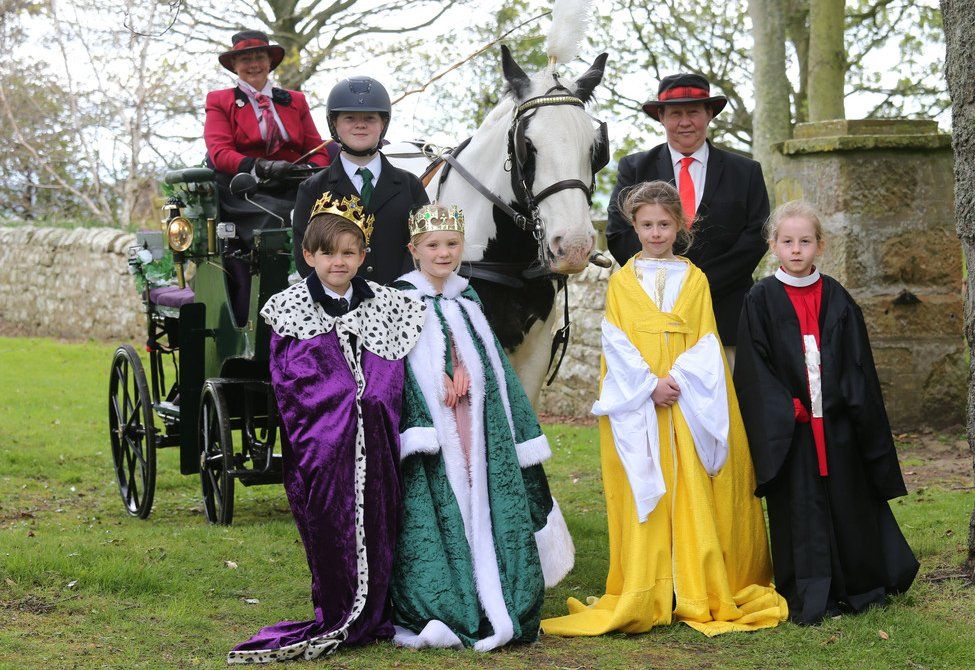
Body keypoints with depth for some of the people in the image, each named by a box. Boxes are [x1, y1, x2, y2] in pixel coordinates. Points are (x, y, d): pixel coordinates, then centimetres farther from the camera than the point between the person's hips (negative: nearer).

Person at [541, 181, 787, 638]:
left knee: (692, 494, -2)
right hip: (637, 405, -1)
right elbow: (616, 342, 0)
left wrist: (678, 380, -12)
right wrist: (650, 384, -13)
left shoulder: (694, 279, 10)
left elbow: (705, 342, 5)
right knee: (644, 495, -4)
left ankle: (698, 593, 1)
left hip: (688, 405, 1)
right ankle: (645, 595, -2)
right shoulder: (622, 280, 8)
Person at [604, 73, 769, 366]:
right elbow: (617, 235, 1)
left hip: (725, 318, 0)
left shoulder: (746, 172, 12)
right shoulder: (634, 168, 11)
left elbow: (756, 237, 2)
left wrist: (705, 282, -9)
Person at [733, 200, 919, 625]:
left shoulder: (836, 299, 7)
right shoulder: (761, 300, 0)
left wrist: (854, 408, -3)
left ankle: (858, 589, 21)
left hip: (837, 427, 2)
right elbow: (755, 367, -4)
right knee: (799, 510, -1)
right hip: (789, 428, -2)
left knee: (847, 505, 8)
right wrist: (784, 409, -13)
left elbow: (857, 364, 8)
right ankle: (809, 599, 6)